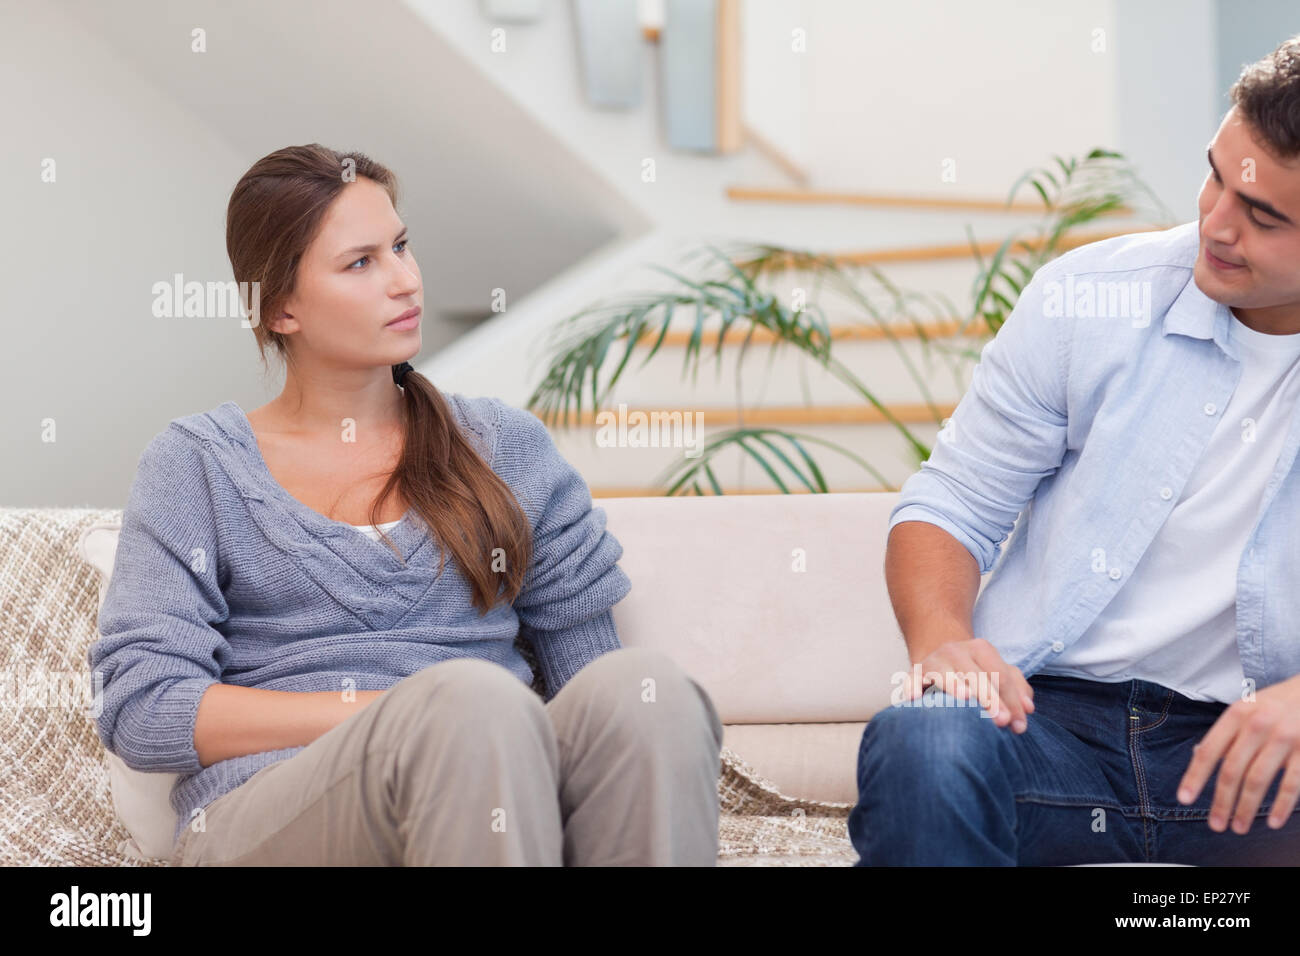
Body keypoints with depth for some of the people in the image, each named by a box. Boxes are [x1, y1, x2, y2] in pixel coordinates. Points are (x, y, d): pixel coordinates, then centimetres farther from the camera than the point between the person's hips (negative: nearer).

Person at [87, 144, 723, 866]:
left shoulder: (509, 446, 20)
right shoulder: (196, 462, 13)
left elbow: (588, 678, 16)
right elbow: (141, 711, 1)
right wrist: (401, 714, -9)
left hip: (500, 801, 4)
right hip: (268, 824, -3)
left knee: (644, 686, -30)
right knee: (478, 696, -37)